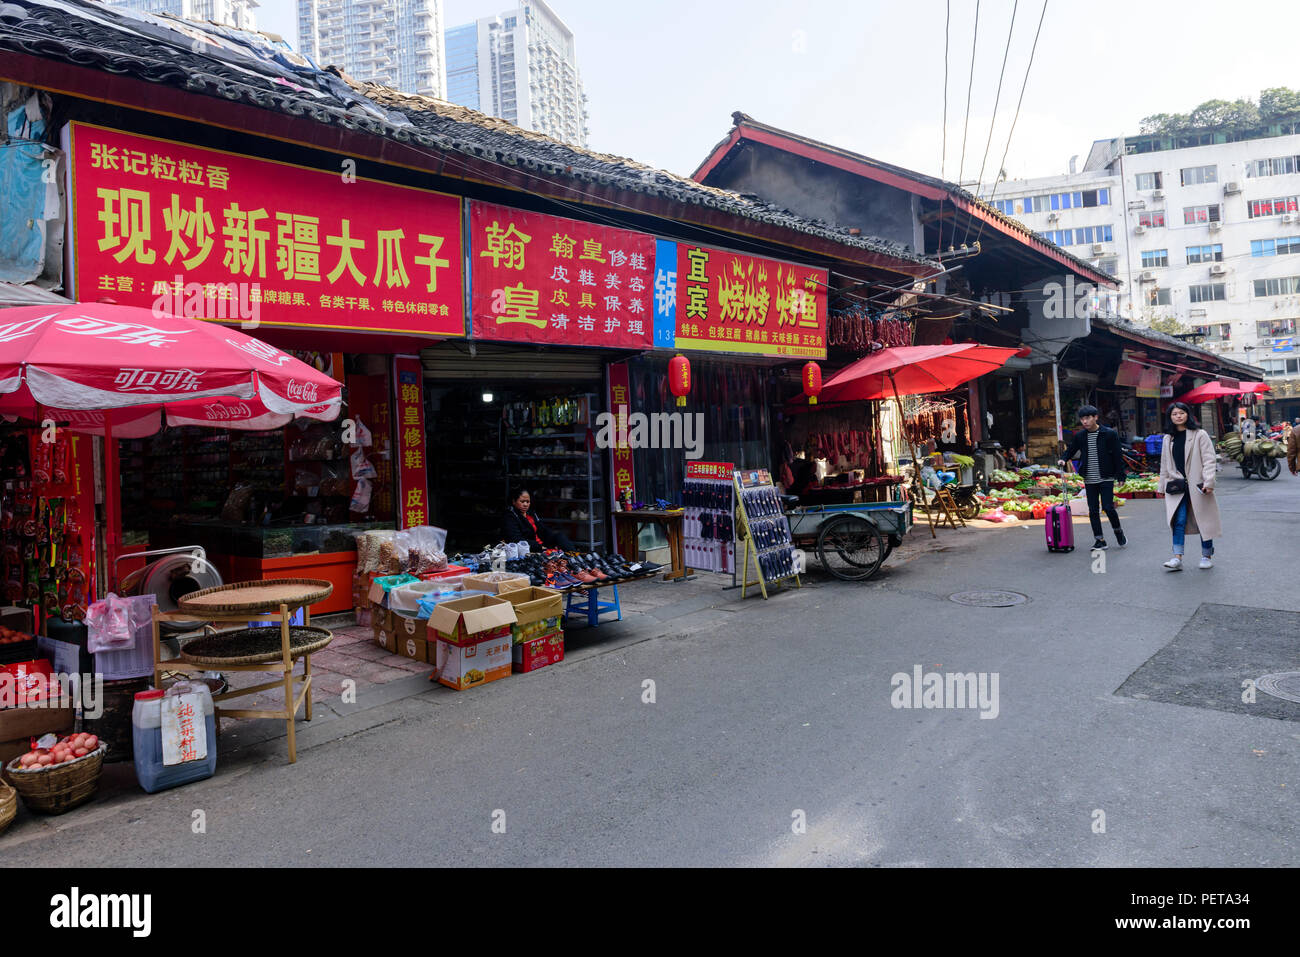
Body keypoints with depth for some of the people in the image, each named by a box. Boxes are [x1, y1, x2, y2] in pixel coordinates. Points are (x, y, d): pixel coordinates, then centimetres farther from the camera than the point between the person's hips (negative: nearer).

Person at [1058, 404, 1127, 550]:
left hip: (1106, 478, -4)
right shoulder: (1079, 436, 4)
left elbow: (1117, 456, -3)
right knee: (1093, 510, 5)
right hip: (1089, 480, 4)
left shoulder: (1110, 434, -5)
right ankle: (1100, 540, 14)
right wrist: (1063, 459, -6)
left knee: (1108, 507, -10)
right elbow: (1071, 450, 15)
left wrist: (1120, 476, -5)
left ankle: (1119, 532, 16)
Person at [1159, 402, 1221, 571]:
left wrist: (1208, 481, -15)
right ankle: (1177, 558, -11)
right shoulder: (1168, 438, 12)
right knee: (1179, 521, -7)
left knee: (1203, 520, 6)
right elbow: (1164, 464, 18)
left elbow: (1209, 460, -7)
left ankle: (1207, 556, 20)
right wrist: (1164, 485, 13)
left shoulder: (1200, 435, -2)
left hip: (1197, 485, -3)